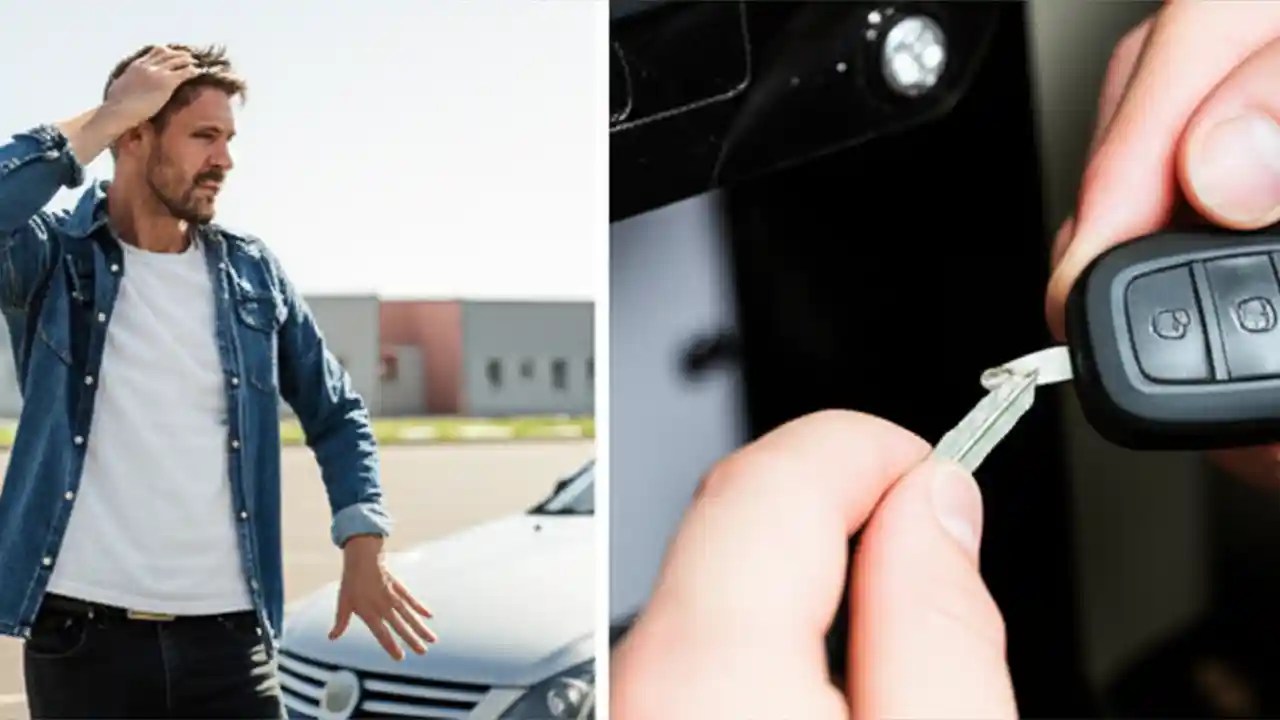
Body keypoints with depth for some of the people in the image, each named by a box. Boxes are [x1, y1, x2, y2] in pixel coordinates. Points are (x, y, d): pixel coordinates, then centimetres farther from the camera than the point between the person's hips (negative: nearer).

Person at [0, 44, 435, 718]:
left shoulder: (252, 271, 7)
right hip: (83, 632, -2)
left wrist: (363, 548, 1)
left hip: (229, 633, 3)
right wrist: (102, 118, -16)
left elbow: (335, 413, 13)